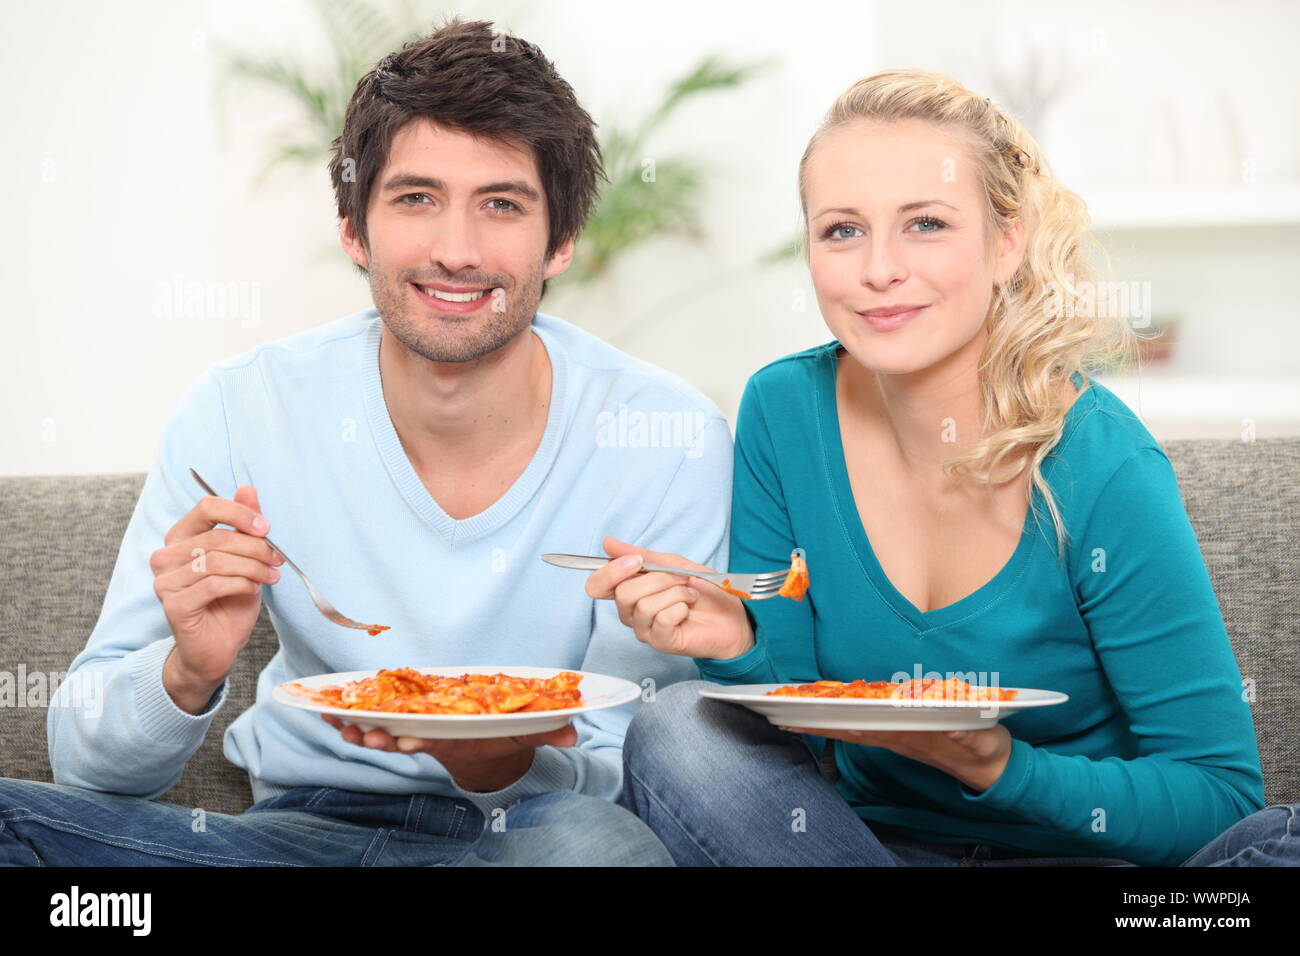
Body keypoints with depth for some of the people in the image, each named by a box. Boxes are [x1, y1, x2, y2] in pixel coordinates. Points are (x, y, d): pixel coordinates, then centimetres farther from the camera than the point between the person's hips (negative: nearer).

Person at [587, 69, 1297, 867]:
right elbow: (796, 723, 0)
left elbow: (1219, 792, -14)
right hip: (877, 839, 4)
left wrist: (997, 767, -28)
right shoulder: (783, 413, -7)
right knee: (679, 730, -22)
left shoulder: (1103, 471, -18)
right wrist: (741, 648, -22)